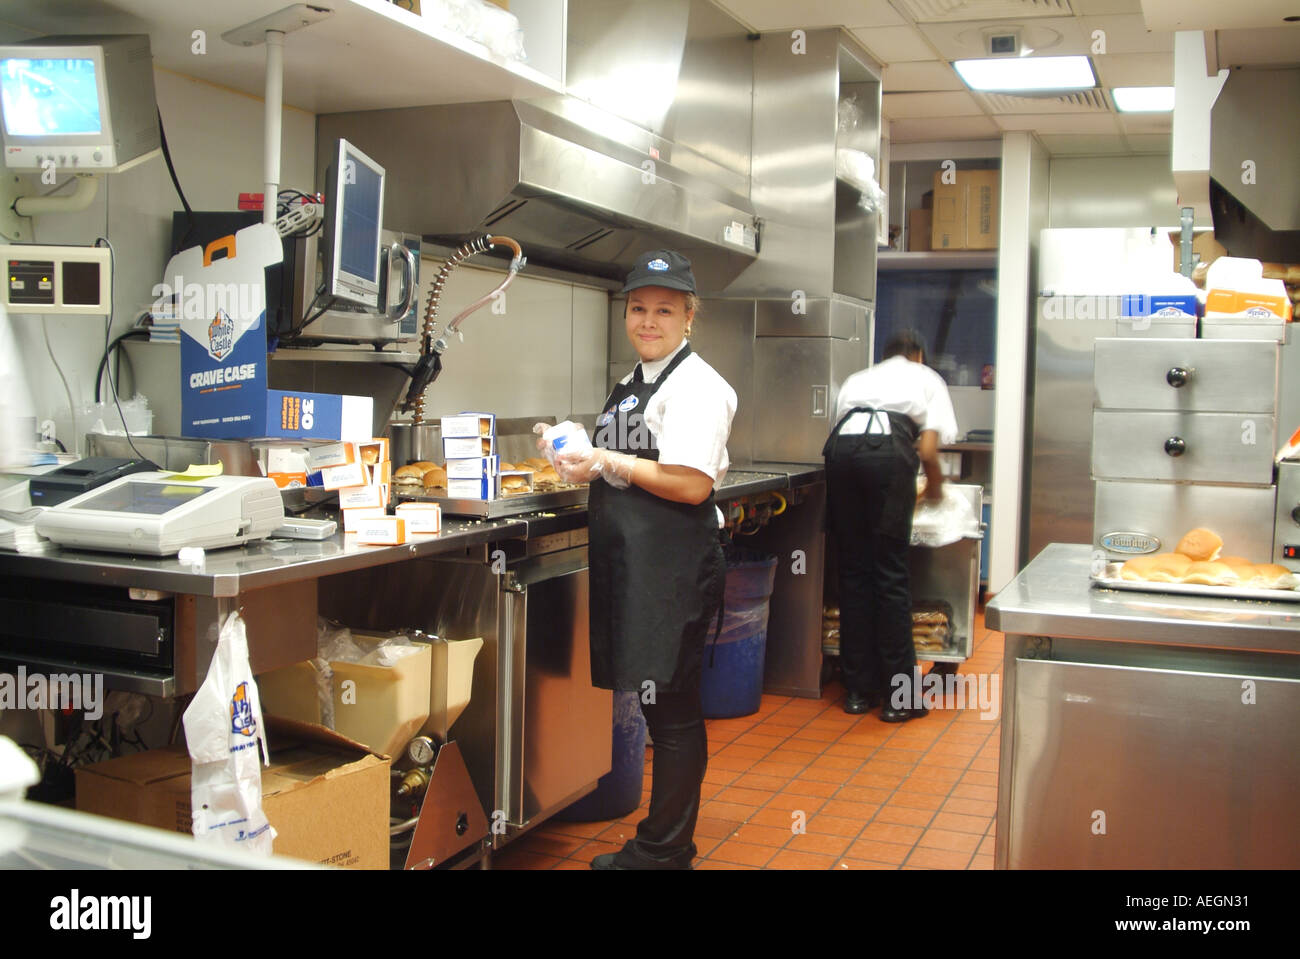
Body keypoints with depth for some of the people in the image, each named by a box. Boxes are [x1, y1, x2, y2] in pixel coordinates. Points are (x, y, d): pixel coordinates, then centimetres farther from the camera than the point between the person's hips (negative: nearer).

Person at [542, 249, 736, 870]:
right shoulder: (635, 383, 19)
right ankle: (658, 841, 28)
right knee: (655, 703, 16)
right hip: (631, 562, 10)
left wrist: (611, 463, -17)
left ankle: (663, 850, 13)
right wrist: (588, 469, 11)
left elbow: (691, 485, -21)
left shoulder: (695, 386, -11)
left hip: (674, 565, -10)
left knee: (671, 712, 0)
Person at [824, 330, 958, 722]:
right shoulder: (926, 377, 24)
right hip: (889, 450, -3)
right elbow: (927, 450, 10)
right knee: (891, 575, 1)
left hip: (840, 448, 4)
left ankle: (859, 689, 16)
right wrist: (935, 487, 29)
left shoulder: (858, 378, 35)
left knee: (853, 572, 10)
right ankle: (899, 696, 6)